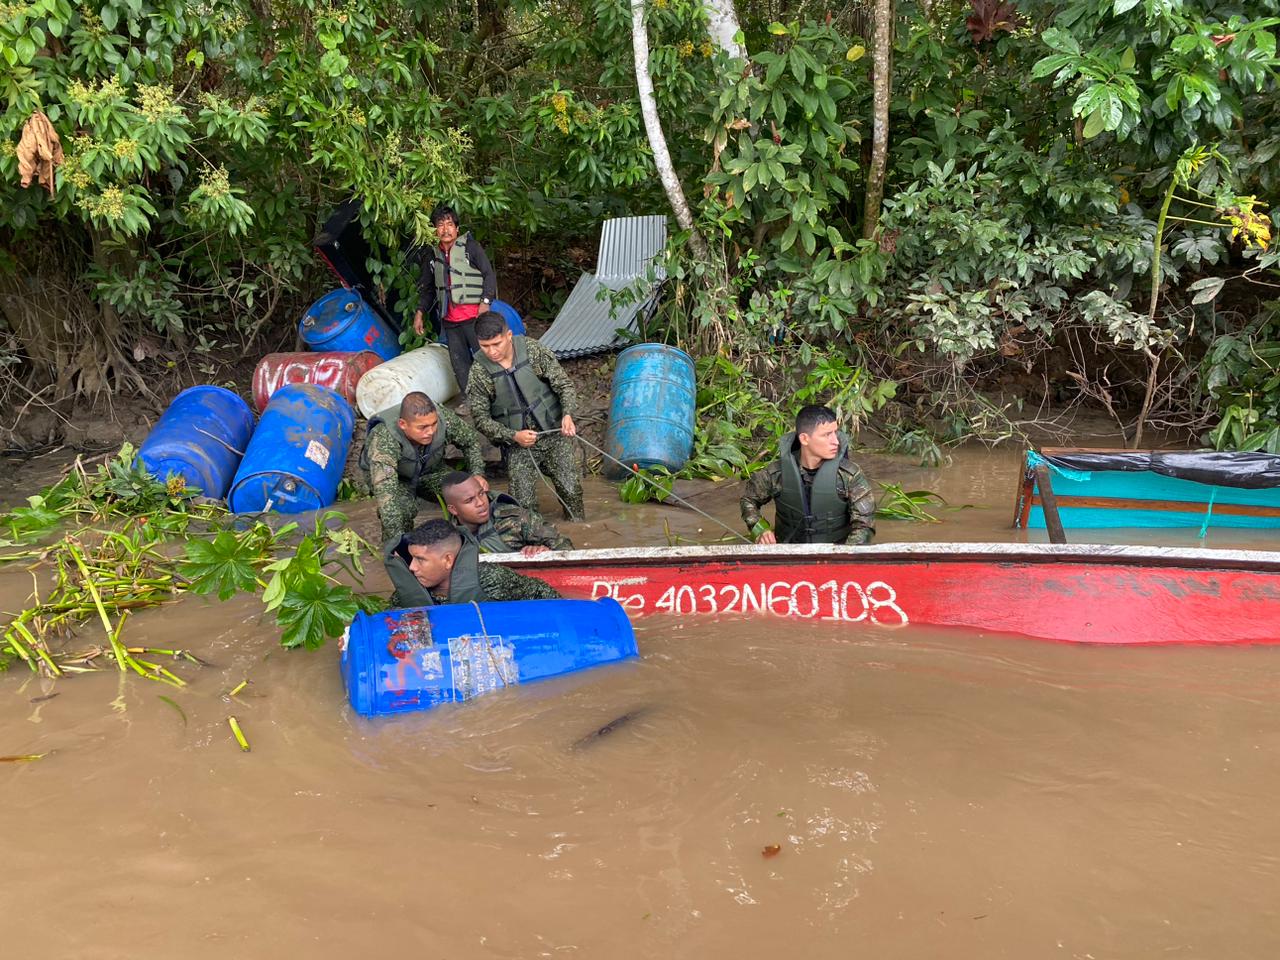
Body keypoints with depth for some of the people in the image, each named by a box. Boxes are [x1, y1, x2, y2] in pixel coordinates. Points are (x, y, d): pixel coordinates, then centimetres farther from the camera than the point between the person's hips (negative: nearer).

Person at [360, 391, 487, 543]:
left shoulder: (445, 419, -30)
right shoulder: (383, 440, -41)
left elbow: (471, 441, -8)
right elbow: (385, 493, -48)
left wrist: (477, 474, -21)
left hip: (430, 471, 4)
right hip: (396, 477, -4)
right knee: (404, 508, -34)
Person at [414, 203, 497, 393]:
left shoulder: (470, 246, -1)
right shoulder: (432, 256, 14)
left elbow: (489, 274, -3)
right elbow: (427, 289, 23)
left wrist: (485, 302, -13)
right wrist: (420, 312, 14)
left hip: (474, 315, -5)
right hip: (450, 320, 5)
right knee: (460, 366, 5)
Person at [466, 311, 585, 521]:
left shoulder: (533, 350, -8)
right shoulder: (479, 372, -10)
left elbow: (564, 384, -4)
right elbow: (480, 418, -5)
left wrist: (568, 414, -23)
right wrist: (513, 436, -19)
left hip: (555, 434, 1)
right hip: (519, 445, 0)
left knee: (570, 491, -6)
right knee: (523, 504, -10)